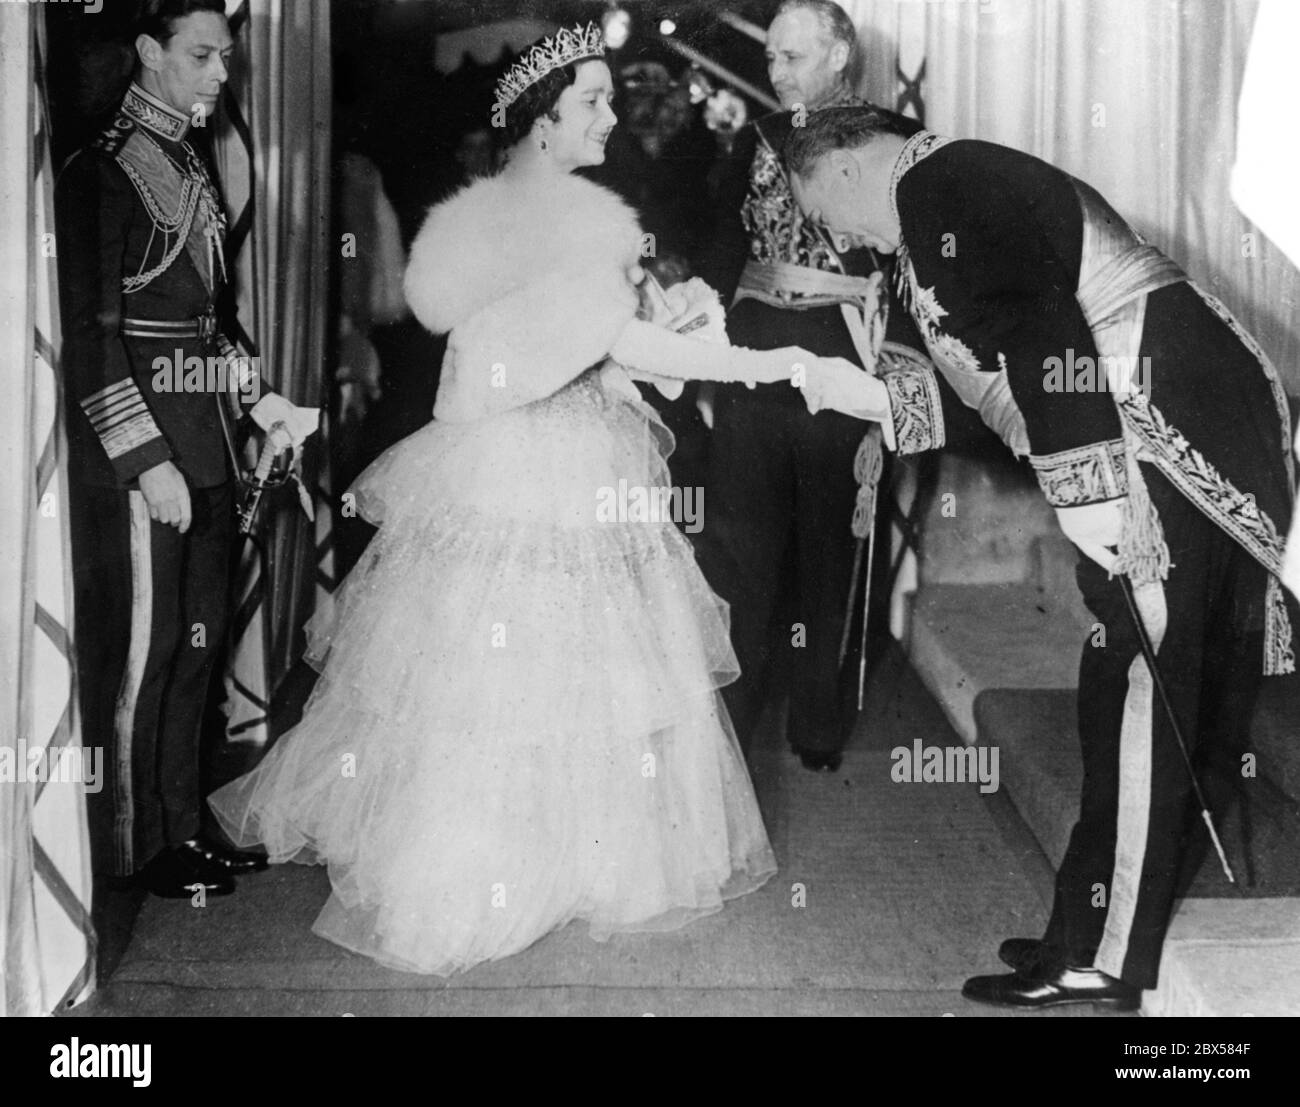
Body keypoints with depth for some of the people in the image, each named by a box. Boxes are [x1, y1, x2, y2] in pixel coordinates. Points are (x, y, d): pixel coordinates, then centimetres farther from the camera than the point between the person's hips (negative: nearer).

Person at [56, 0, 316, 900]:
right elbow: (91, 335, -15)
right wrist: (147, 460, -19)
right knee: (139, 647, -1)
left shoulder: (192, 168, 15)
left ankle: (183, 826, 25)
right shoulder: (104, 171, -10)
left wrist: (258, 398, 13)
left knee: (197, 642, 13)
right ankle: (131, 845, 10)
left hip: (204, 442, 9)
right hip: (136, 451, -9)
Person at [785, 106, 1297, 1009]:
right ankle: (1095, 932, 22)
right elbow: (994, 377, 25)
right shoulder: (970, 183, 24)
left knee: (1137, 694, -5)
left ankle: (1104, 962, 3)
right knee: (1149, 702, 13)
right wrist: (869, 397, 22)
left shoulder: (937, 182, -7)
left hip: (1170, 435, -10)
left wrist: (1087, 482, -23)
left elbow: (1037, 333, -20)